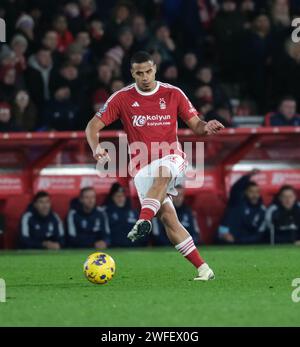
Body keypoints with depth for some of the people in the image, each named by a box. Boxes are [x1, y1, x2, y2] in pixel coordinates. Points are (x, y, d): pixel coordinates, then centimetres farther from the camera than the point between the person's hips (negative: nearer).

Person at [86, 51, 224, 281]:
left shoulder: (173, 94, 3)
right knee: (167, 217, -13)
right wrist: (96, 147, -22)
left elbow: (196, 125, 6)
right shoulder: (122, 98, 1)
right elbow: (93, 126, -1)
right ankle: (203, 268, -10)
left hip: (171, 159, -1)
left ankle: (144, 222, -56)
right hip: (142, 165, 1)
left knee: (162, 174, -39)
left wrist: (206, 127, -19)